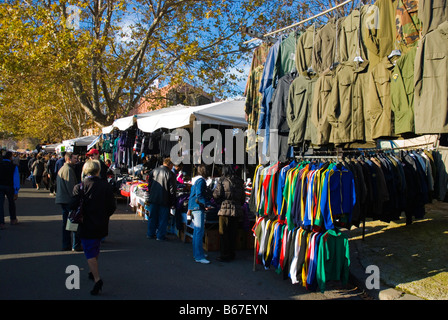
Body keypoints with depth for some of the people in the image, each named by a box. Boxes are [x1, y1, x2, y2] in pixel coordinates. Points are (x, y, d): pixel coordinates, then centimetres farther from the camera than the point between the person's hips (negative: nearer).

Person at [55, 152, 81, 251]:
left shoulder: (61, 169, 19)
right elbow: (71, 186, -20)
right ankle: (76, 245, -4)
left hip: (63, 199, 10)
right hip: (69, 200, -10)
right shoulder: (68, 169, -15)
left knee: (66, 222, 13)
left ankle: (66, 245, 18)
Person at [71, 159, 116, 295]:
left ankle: (97, 279, -14)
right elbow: (112, 206, -3)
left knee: (90, 253, -1)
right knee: (95, 249, 24)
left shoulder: (80, 187, -10)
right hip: (102, 225, 4)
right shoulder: (106, 186, -4)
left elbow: (73, 206, -13)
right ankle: (93, 272, 42)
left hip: (87, 226, -4)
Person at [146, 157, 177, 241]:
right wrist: (172, 203, -3)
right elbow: (172, 190, -10)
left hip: (153, 199, 5)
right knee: (163, 218, 6)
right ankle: (160, 235, 9)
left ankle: (150, 234, 23)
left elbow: (149, 184, 11)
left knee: (152, 217, 15)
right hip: (164, 200, -4)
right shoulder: (171, 174, -11)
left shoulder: (154, 171, 4)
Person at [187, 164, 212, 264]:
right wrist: (207, 204, -19)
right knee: (199, 232, -9)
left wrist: (190, 208, 27)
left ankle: (196, 253, 25)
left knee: (196, 231, 16)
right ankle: (199, 257, -9)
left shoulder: (195, 180, 17)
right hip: (198, 208, -10)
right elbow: (199, 195, -21)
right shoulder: (201, 181, -12)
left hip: (194, 207, 10)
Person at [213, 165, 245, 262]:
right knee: (233, 233, 12)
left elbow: (216, 194, -9)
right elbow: (243, 196, 13)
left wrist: (219, 201, 11)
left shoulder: (222, 180, -5)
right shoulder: (240, 181, 8)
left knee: (223, 233, 4)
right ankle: (232, 254, 19)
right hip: (236, 209, 5)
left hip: (225, 209, -4)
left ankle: (225, 254, 7)